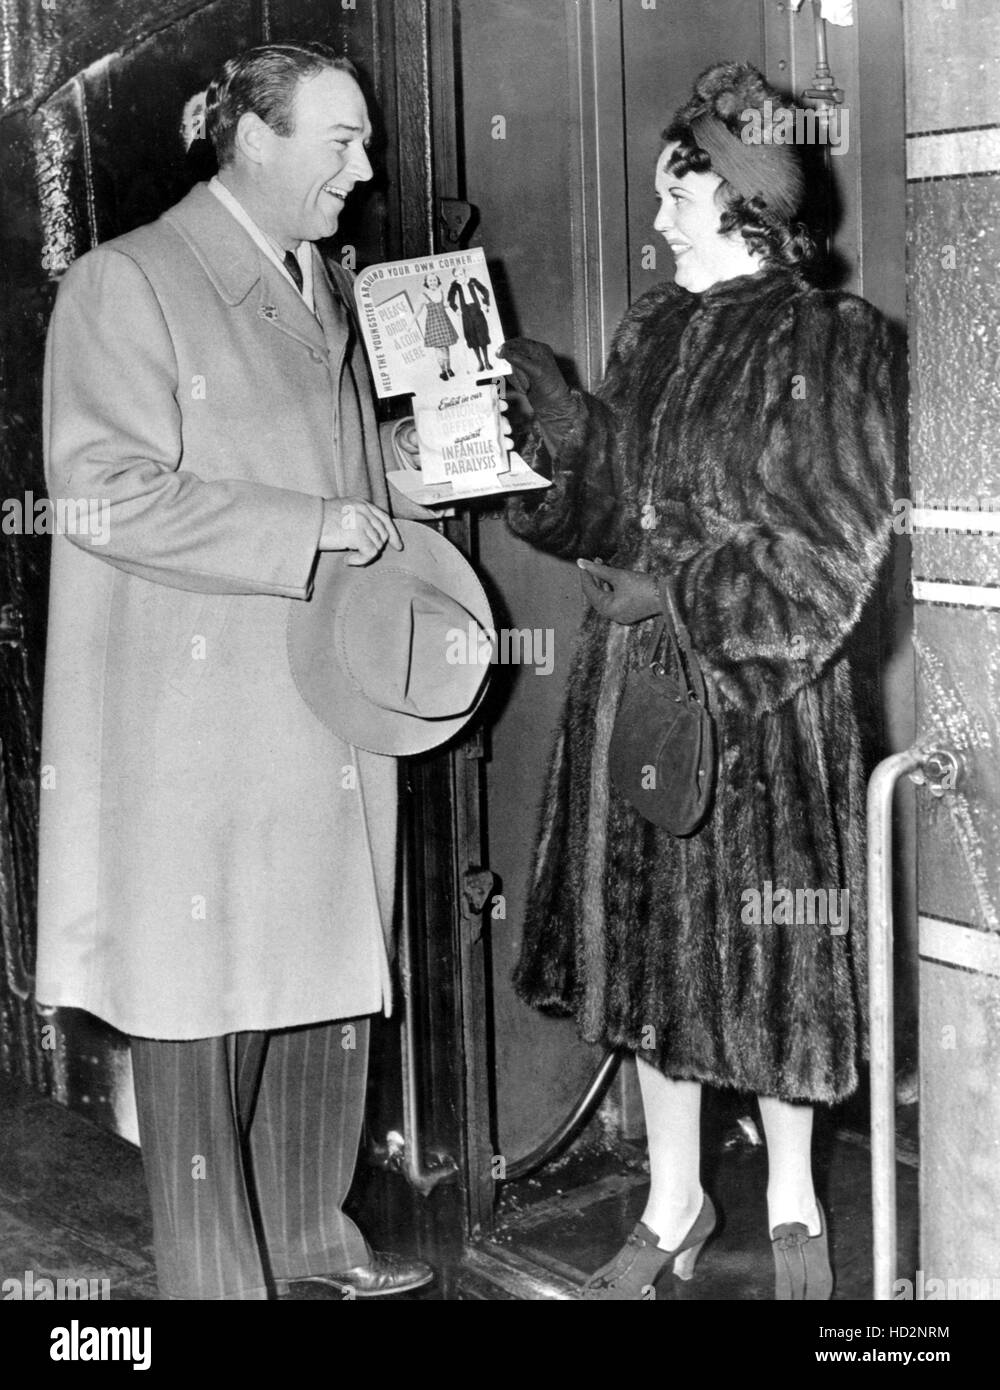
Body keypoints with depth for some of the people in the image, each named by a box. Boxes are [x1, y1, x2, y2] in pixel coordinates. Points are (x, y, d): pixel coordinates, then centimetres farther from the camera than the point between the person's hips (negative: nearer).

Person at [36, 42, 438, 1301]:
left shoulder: (329, 286, 16)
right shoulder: (127, 283, -9)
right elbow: (105, 492, -18)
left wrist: (383, 559, 9)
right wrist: (306, 530, -19)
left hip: (329, 711, 8)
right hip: (197, 727, -7)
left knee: (326, 982, 15)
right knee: (199, 1004, 2)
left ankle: (305, 1226, 31)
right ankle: (214, 1272, 14)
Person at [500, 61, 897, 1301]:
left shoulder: (823, 341, -9)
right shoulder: (652, 331, 9)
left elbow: (831, 541, -12)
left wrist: (680, 593, -16)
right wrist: (548, 399, 5)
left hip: (759, 692, -6)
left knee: (764, 942, 5)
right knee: (649, 931, 11)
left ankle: (792, 1207, 26)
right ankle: (674, 1202, 27)